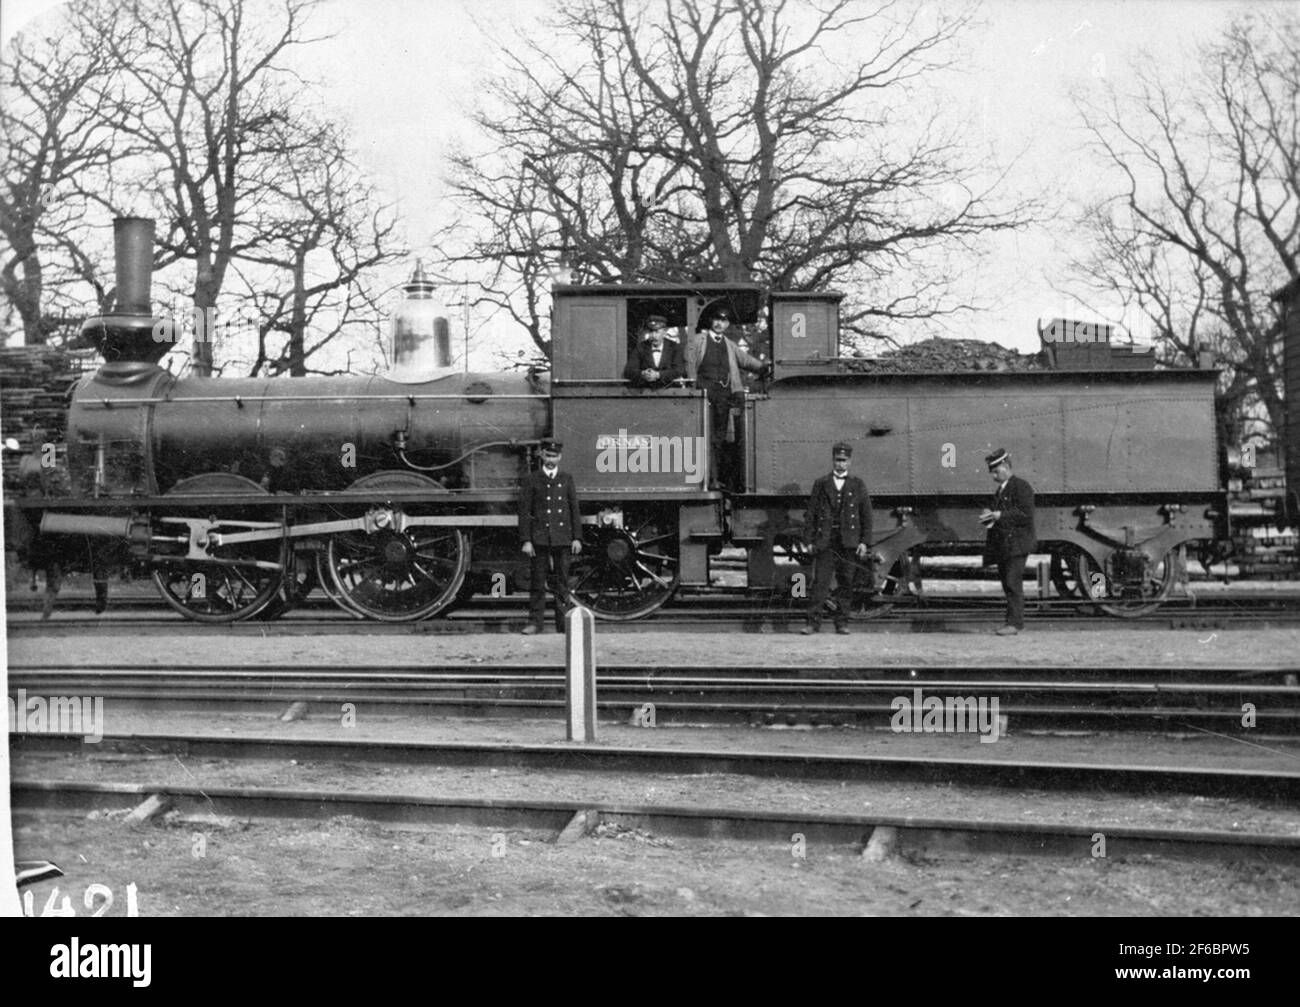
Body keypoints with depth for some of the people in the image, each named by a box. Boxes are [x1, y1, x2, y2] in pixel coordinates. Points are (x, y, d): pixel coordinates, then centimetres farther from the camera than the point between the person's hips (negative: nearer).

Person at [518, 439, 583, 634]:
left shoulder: (566, 479, 11)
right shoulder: (531, 480, 4)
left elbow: (574, 509, 10)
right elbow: (524, 512, 0)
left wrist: (577, 538, 3)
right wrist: (526, 540, -7)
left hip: (563, 538, 2)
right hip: (539, 538, -2)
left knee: (562, 581, 4)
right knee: (537, 582, 0)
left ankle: (563, 622, 9)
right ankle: (535, 622, 5)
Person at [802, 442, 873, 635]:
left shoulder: (858, 485, 10)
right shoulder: (821, 484, 10)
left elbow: (866, 515, 8)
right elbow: (811, 513, 8)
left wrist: (864, 542, 0)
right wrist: (811, 539, 0)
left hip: (849, 542, 1)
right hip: (825, 542, -1)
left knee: (846, 583, 2)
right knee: (820, 582, -7)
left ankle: (842, 622, 9)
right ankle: (813, 622, -8)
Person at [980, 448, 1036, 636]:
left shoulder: (1021, 487, -6)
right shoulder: (1000, 490, 22)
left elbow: (1025, 515, -16)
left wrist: (999, 516, -18)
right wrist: (989, 517, 6)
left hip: (1017, 544, -9)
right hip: (1002, 544, 9)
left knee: (1013, 582, -13)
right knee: (1007, 583, 7)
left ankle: (1014, 623, -15)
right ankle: (1015, 620, 11)